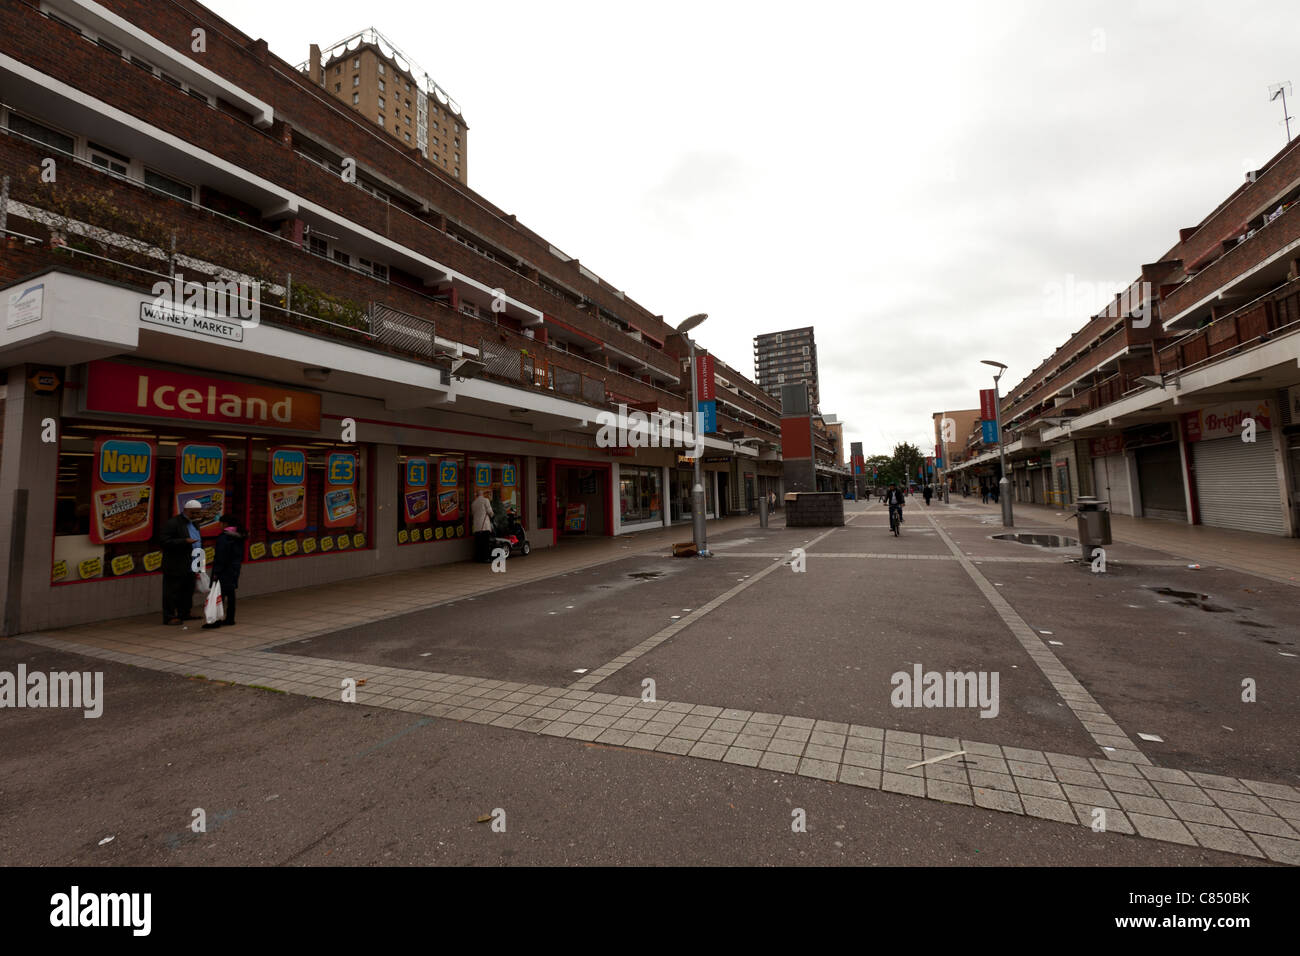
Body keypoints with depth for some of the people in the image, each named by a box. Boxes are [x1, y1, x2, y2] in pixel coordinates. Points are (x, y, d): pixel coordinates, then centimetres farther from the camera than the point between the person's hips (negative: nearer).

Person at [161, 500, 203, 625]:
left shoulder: (193, 523, 17)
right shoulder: (172, 523, -10)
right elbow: (165, 542, -18)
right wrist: (185, 541, -25)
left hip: (191, 567, 8)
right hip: (176, 567, -8)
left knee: (188, 591, 14)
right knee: (172, 592, -2)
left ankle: (184, 613, 23)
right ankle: (169, 617, 5)